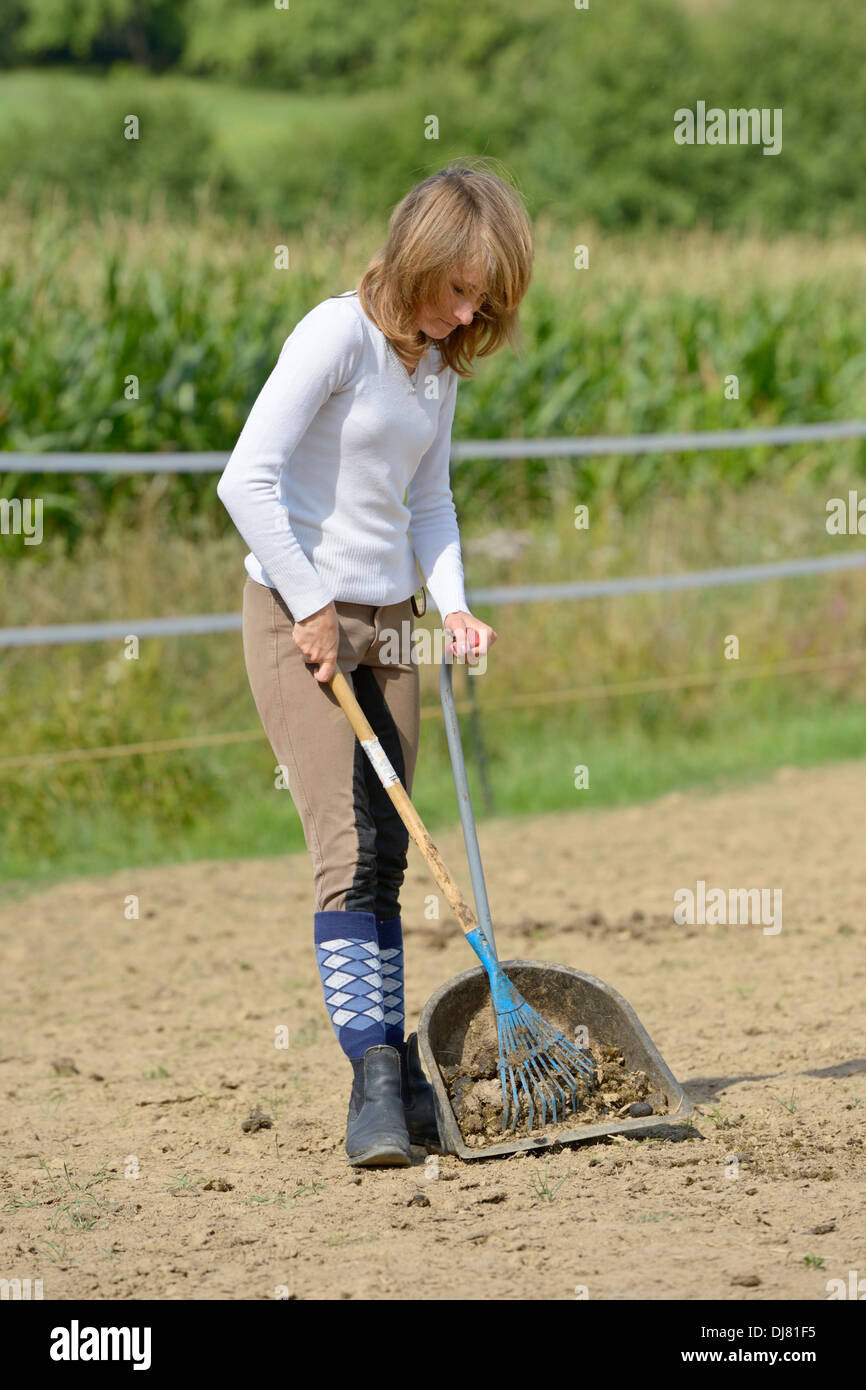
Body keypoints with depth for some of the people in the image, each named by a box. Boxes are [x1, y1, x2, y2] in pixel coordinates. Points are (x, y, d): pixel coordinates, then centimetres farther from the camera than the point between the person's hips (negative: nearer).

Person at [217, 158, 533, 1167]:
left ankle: (397, 1077, 14)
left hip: (387, 621, 7)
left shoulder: (438, 361, 9)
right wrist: (309, 609, -16)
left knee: (386, 858, 8)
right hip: (299, 616, -7)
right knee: (349, 850, -14)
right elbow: (248, 480, -20)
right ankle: (374, 1083, -17)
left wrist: (451, 604, 1)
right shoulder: (339, 335, -15)